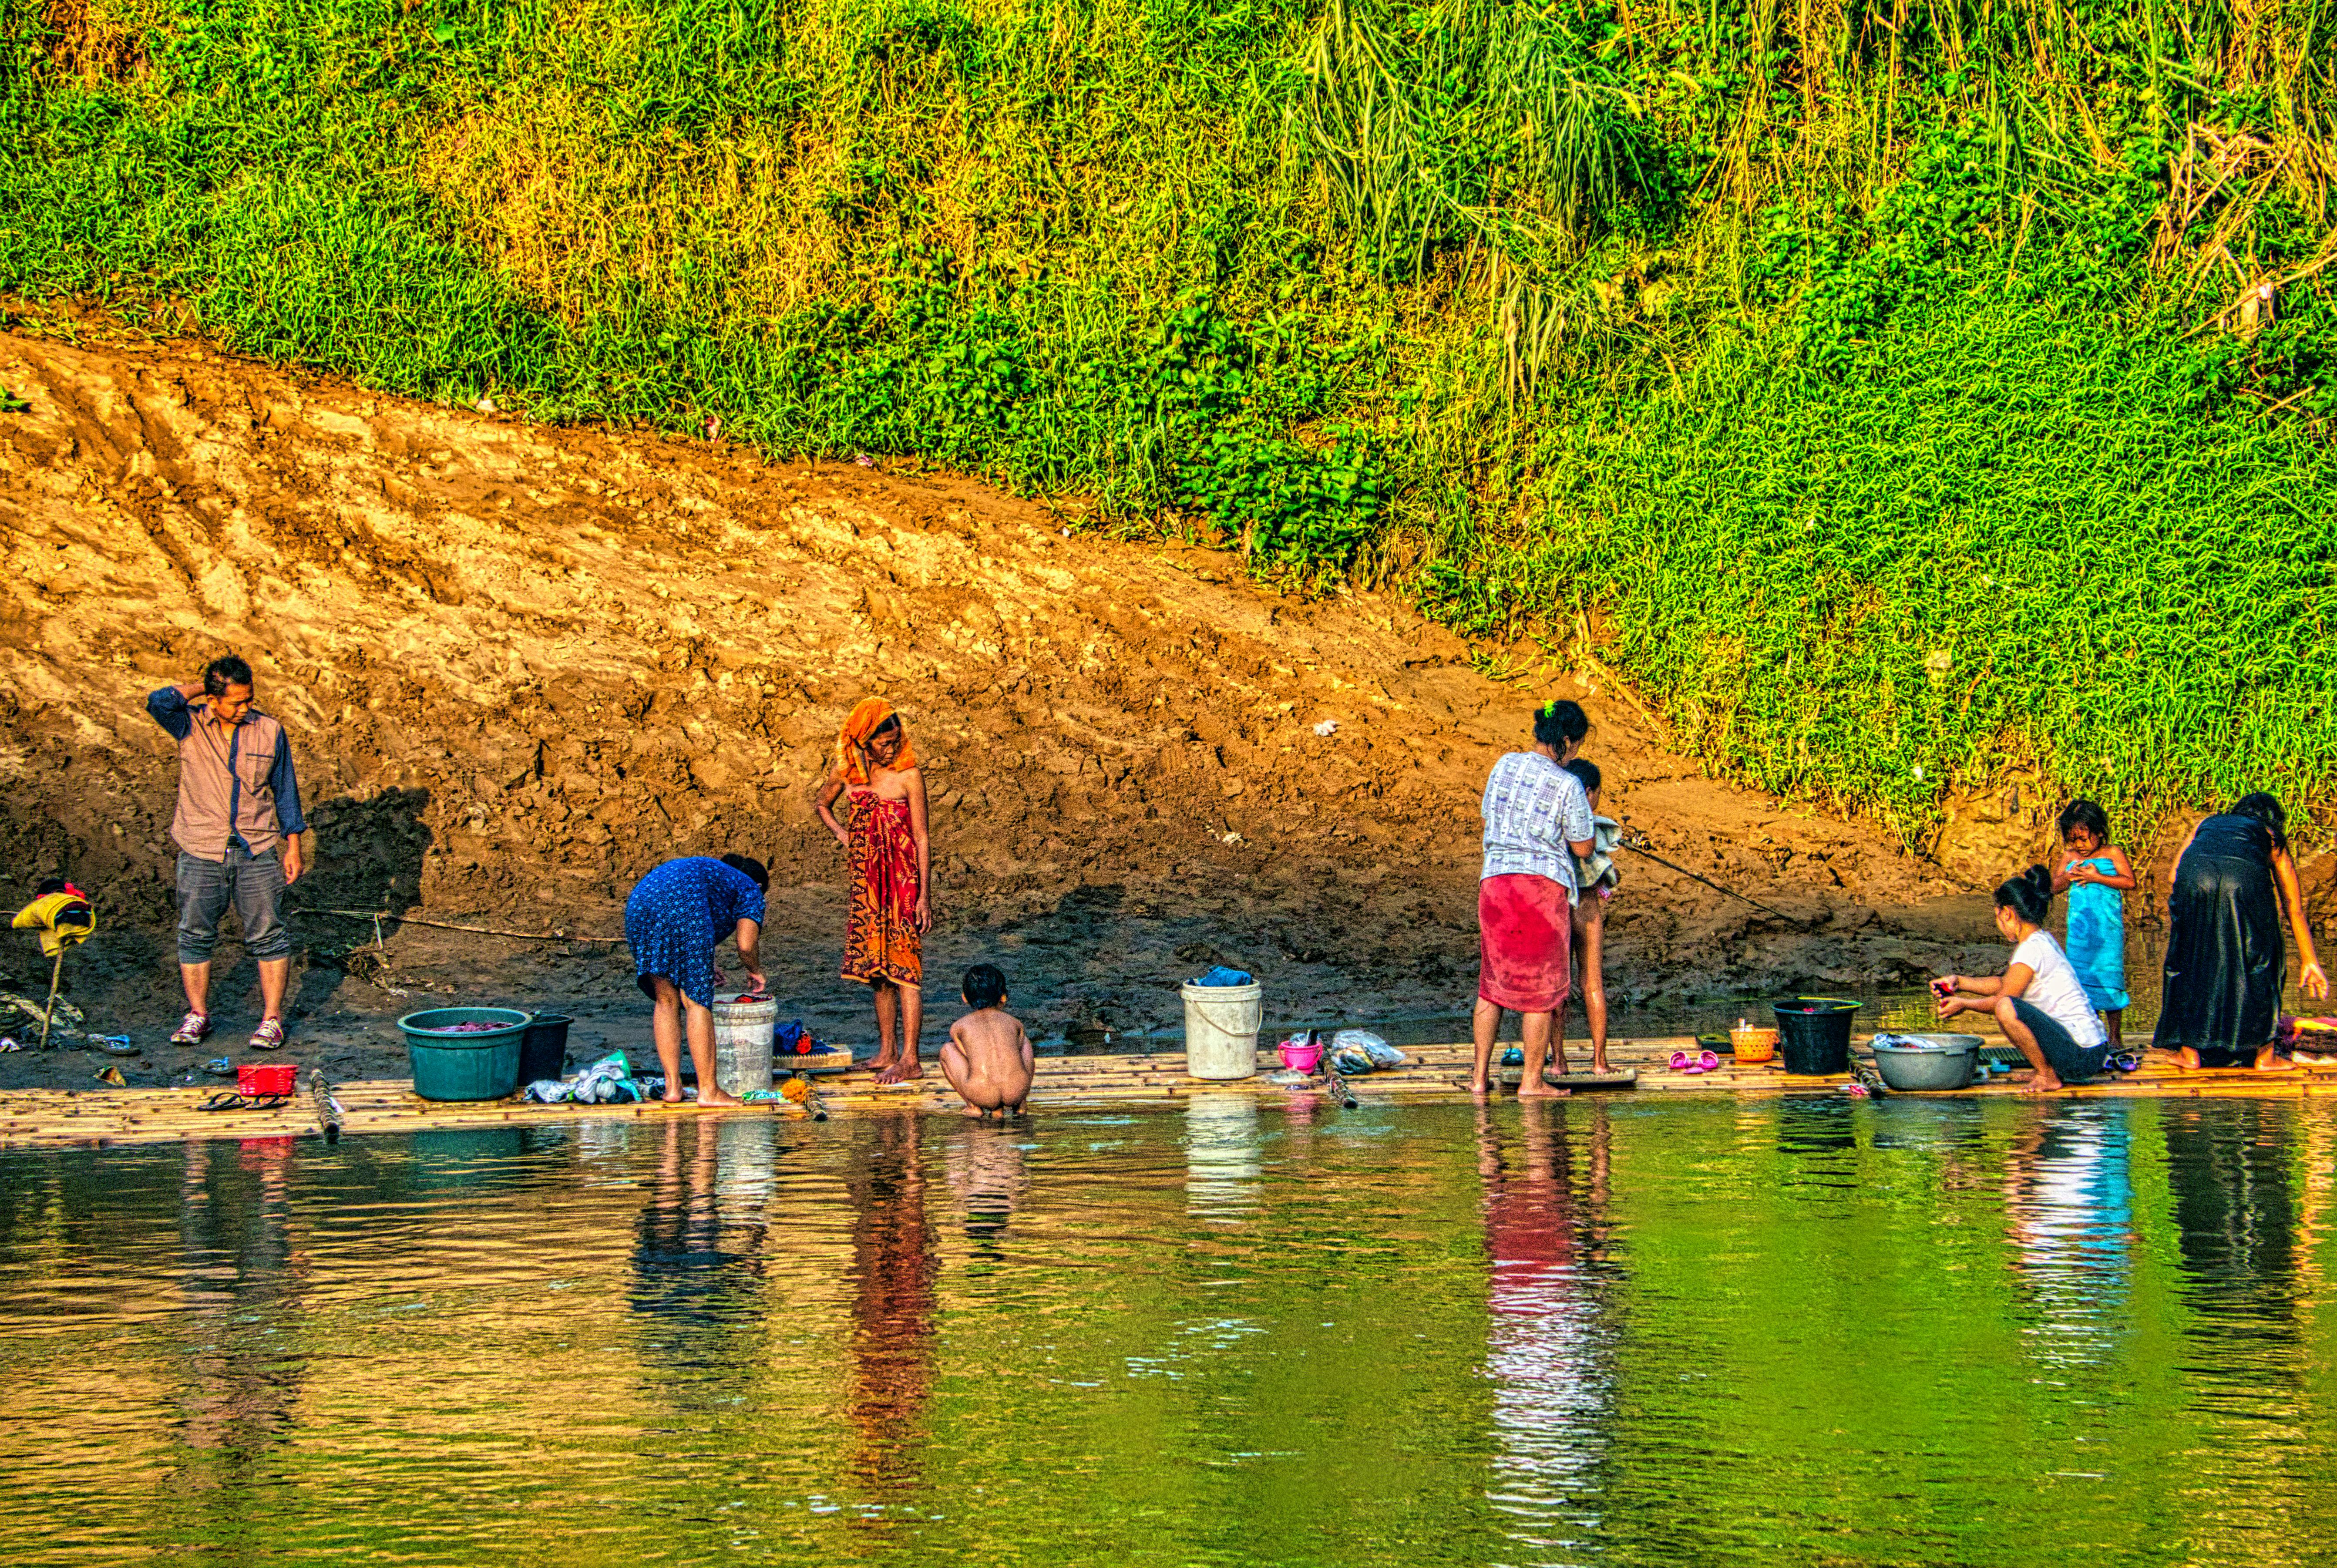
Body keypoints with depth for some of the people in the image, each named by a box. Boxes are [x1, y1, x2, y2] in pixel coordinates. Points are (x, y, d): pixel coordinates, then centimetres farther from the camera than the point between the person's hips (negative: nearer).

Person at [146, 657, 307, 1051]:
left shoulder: (269, 731, 2)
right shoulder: (191, 726, -2)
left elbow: (285, 790, 9)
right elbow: (159, 703, -23)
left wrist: (293, 846, 6)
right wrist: (197, 689, -7)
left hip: (257, 852, 0)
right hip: (201, 853, 0)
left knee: (267, 934, -1)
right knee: (195, 933, 5)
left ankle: (272, 1018, 7)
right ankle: (198, 1014, 18)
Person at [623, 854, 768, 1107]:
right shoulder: (750, 890, 24)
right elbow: (746, 946, 8)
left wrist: (704, 970, 50)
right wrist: (755, 972, 28)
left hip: (638, 905, 6)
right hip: (682, 906, -6)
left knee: (666, 1000, 14)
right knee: (697, 1001, -1)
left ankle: (672, 1087, 12)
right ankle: (708, 1091, 0)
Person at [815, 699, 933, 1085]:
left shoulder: (908, 776, -9)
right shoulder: (847, 771, 3)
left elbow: (922, 839, -8)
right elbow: (822, 804, 25)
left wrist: (924, 896, -12)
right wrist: (843, 836, 8)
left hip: (903, 881, -5)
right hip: (866, 883, 5)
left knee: (904, 967, -8)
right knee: (876, 968, 11)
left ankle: (909, 1059, -9)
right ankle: (887, 1052, 20)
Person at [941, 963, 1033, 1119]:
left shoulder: (959, 1027, 17)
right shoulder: (1015, 1023, 22)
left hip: (982, 1094, -2)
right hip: (1017, 1091, 2)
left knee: (947, 1050, 24)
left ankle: (974, 1107, 15)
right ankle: (1020, 1105, 21)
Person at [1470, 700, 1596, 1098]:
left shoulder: (1505, 765, 7)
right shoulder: (1568, 785, -9)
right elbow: (1583, 848, -1)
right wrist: (1588, 812, 18)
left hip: (1495, 882, 5)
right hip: (1544, 885, -5)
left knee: (1492, 985, 16)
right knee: (1542, 989, 6)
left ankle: (1480, 1077, 15)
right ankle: (1531, 1082, 8)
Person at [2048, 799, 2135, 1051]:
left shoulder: (2112, 853, -1)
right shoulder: (2070, 857, 11)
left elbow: (2129, 882, -10)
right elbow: (2055, 886, 12)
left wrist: (2097, 877, -15)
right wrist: (2069, 877, -8)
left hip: (2107, 926, -4)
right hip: (2079, 926, 4)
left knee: (2108, 976, -4)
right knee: (2082, 978, 3)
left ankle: (2115, 1037, 4)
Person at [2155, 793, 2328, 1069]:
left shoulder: (2207, 824, 39)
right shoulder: (2271, 837, 35)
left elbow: (2174, 878, 25)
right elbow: (2294, 909, 37)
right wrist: (2310, 962, 42)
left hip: (2195, 871, 1)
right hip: (2246, 876, -1)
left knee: (2189, 958, 16)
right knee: (2259, 961, 16)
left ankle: (2190, 1052, 17)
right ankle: (2264, 1054, 19)